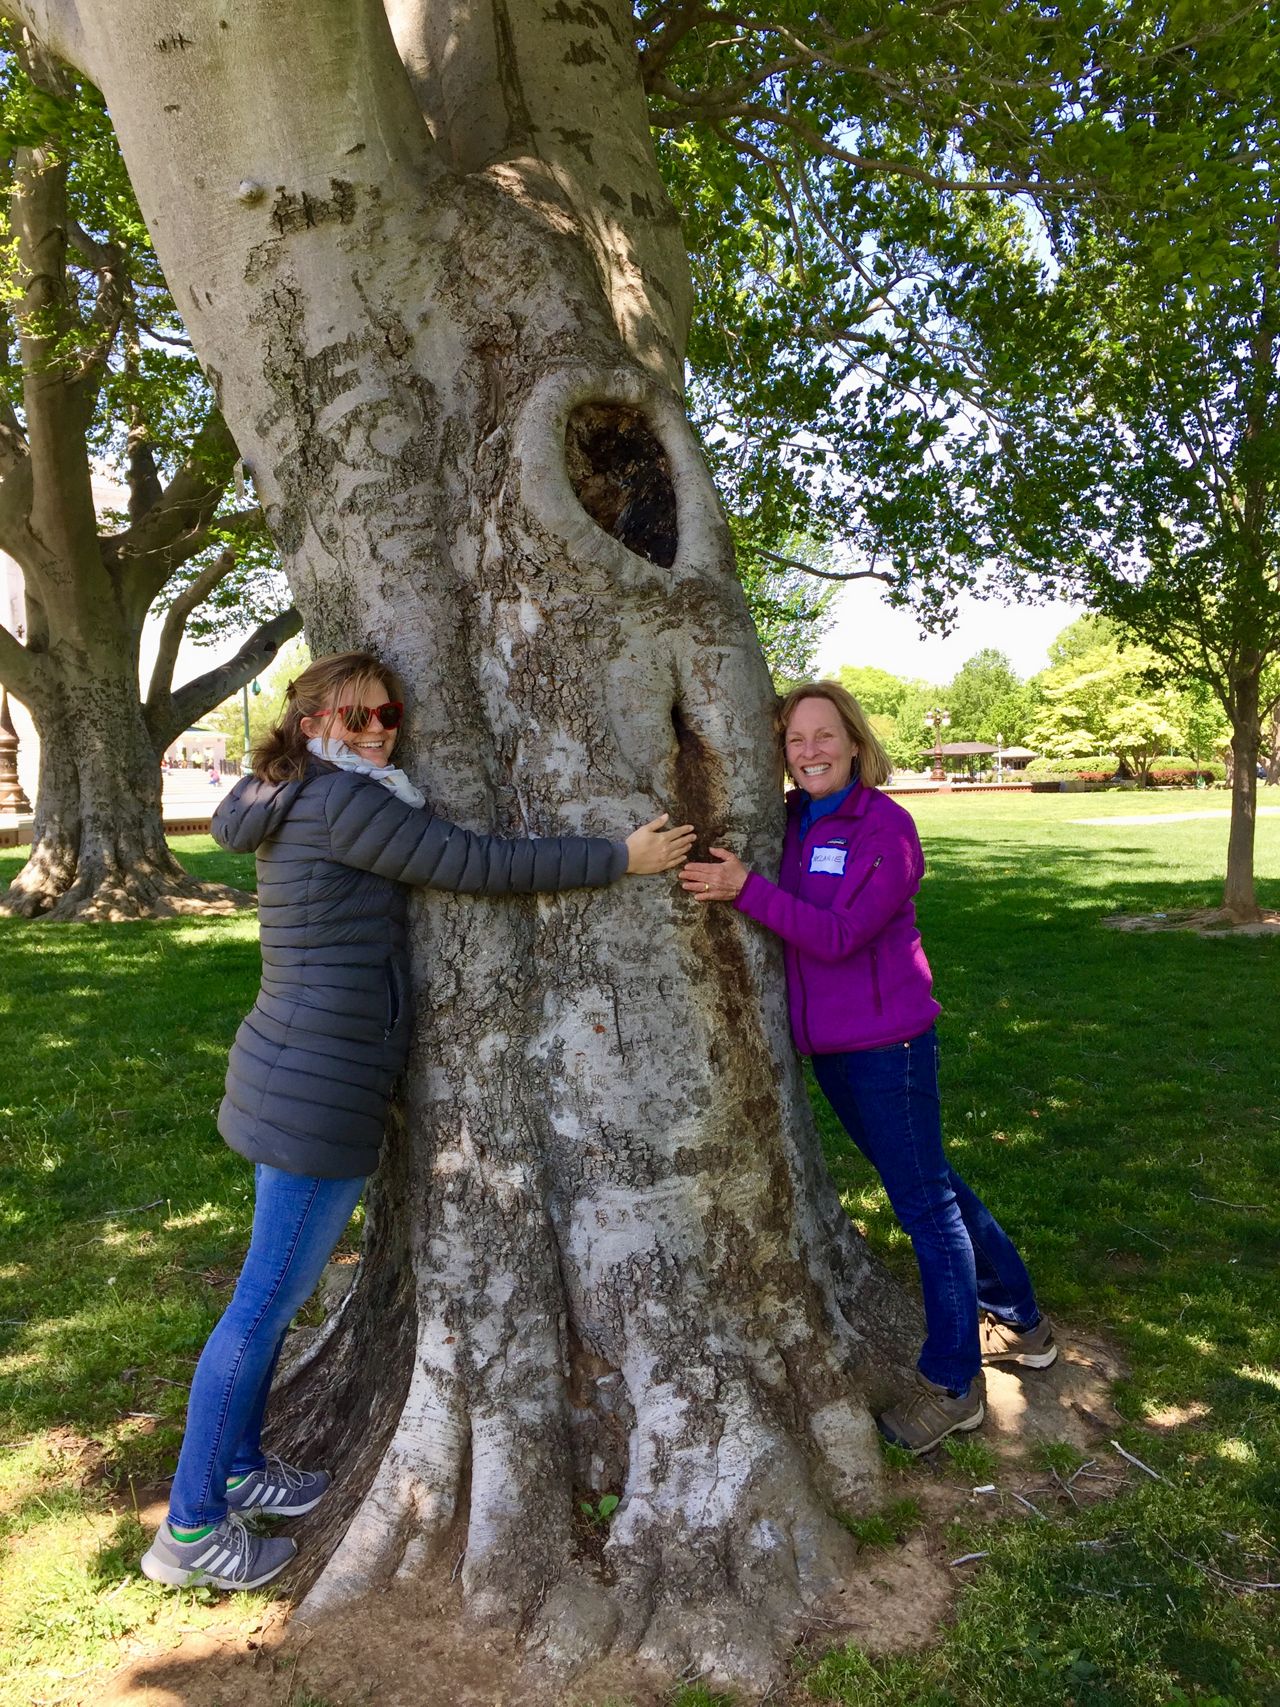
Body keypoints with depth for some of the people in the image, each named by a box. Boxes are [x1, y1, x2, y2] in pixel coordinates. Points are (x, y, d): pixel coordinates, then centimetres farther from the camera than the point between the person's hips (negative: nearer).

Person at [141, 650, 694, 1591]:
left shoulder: (295, 809, 13)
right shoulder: (341, 800, -17)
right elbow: (479, 865, -18)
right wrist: (620, 858, -13)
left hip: (291, 1076, 10)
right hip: (320, 1091, -10)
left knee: (274, 1289, 21)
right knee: (268, 1300, 2)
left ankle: (238, 1464, 38)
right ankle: (189, 1529, 18)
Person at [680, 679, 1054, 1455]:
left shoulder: (886, 827, -15)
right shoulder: (788, 823, 3)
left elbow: (839, 935, -23)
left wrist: (745, 888, -33)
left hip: (886, 1041, -7)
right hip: (828, 1042, 8)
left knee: (924, 1199, 5)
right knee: (929, 1184, 20)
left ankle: (952, 1384, 22)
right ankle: (1020, 1320, 41)